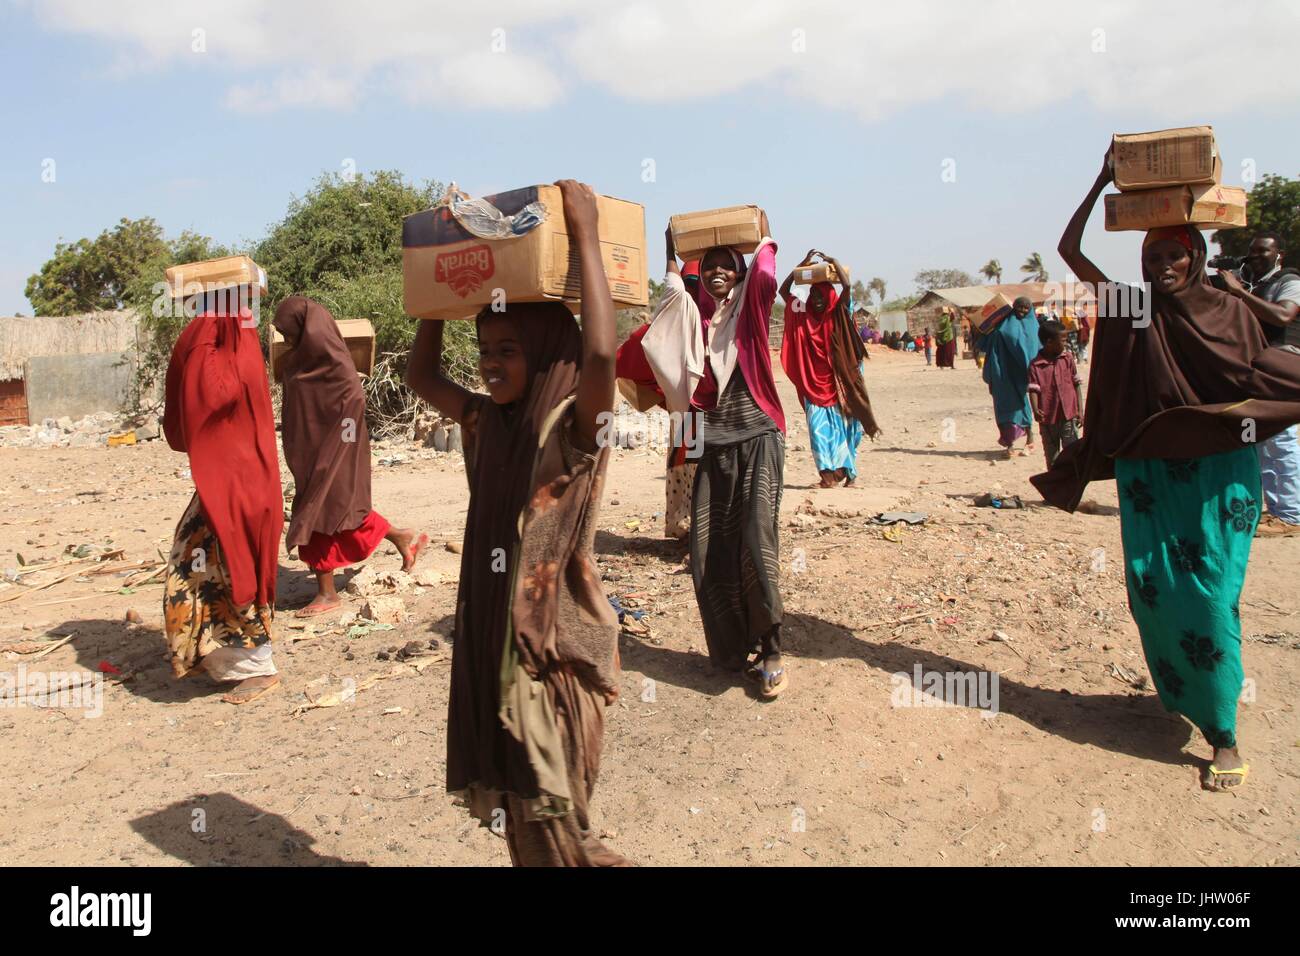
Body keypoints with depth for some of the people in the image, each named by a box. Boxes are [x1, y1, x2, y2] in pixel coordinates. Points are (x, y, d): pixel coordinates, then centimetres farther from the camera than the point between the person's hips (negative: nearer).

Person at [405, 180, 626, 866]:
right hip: (492, 630, 7)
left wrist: (585, 237, -25)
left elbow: (600, 354, -33)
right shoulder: (487, 424, 6)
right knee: (514, 805, 19)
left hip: (555, 637, -7)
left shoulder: (574, 425, -14)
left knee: (549, 812, 5)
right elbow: (420, 374, 17)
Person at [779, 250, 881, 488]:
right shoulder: (803, 315, 8)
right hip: (814, 383, 3)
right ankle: (829, 474, -5)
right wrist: (802, 265, 8)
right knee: (818, 428, -5)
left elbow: (846, 285, -15)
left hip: (837, 383, -3)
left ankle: (848, 472, 13)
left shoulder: (837, 315, -1)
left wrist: (833, 261, -2)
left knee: (841, 428, 3)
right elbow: (783, 291, 10)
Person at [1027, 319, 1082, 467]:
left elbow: (1077, 384, 6)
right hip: (1047, 418, -1)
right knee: (1051, 456, 13)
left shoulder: (1068, 358, 2)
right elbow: (1033, 390, -9)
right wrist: (1035, 410, -26)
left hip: (1069, 415, 1)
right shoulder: (1036, 365, -6)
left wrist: (1080, 411, 3)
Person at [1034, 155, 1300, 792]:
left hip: (1216, 478, -2)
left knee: (1210, 597, -8)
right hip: (1147, 476, 2)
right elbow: (1069, 249, 3)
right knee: (1150, 589, 2)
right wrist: (1103, 181, 3)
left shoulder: (1227, 313, 1)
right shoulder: (1128, 309, 5)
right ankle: (1178, 693, 24)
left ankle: (1223, 734, 0)